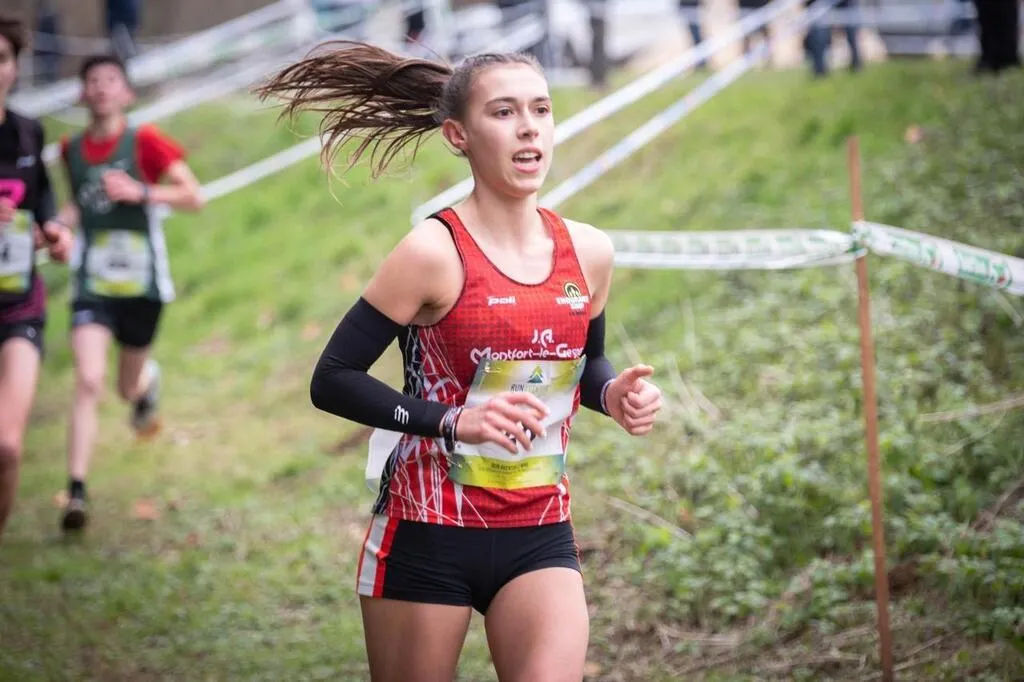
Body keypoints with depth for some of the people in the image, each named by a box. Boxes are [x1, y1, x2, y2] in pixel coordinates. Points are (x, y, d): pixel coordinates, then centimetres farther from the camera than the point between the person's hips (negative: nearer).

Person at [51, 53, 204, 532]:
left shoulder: (144, 142, -7)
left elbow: (193, 198, -10)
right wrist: (55, 226, 3)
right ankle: (76, 493, -18)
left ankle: (148, 380, 55)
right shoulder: (71, 150, 4)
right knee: (88, 383, -16)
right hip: (92, 283, 1)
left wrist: (142, 191, -23)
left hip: (142, 282, -1)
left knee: (128, 388, 15)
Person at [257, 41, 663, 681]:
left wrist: (613, 393, -2)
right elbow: (333, 380, -12)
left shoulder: (588, 252, 2)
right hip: (428, 538, -4)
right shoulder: (434, 253, -14)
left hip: (540, 538, 4)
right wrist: (451, 422, -23)